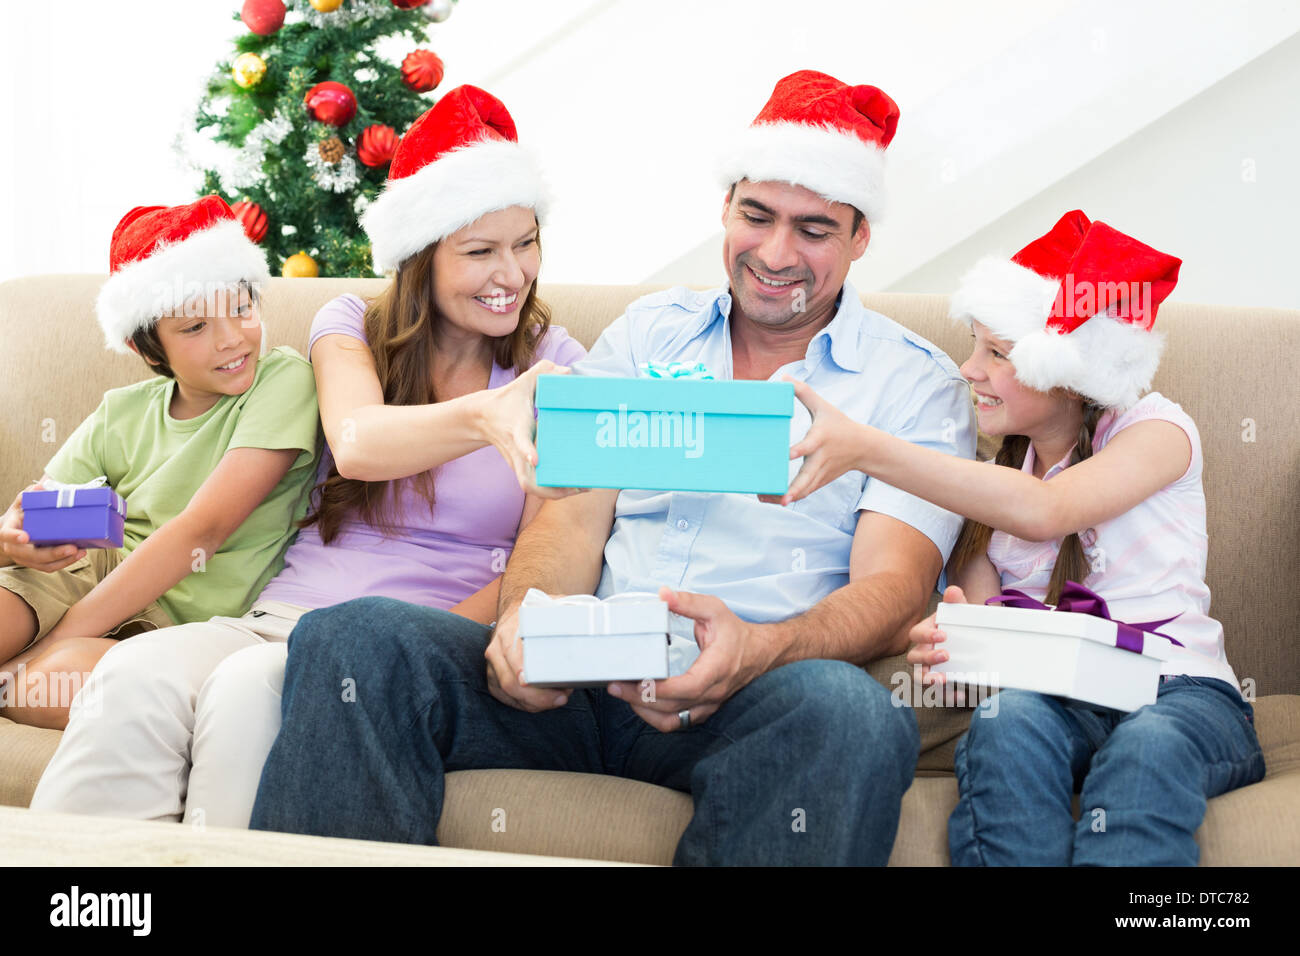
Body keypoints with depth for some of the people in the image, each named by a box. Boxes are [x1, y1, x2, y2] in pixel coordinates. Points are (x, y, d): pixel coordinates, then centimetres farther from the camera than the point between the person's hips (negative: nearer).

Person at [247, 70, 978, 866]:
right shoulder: (651, 330, 21)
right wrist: (527, 615, -15)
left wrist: (759, 649, -27)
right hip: (583, 675, 3)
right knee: (353, 635, -24)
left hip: (742, 702, -3)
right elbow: (575, 515, 11)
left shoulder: (917, 383, 9)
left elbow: (892, 586, -4)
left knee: (851, 712, -40)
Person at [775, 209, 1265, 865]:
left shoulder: (1156, 428, -1)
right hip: (1048, 694, 3)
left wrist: (862, 447, -28)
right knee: (1008, 725, -33)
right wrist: (945, 636, -28)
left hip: (1179, 691, -3)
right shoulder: (991, 471, 15)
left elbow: (1041, 512, -21)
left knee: (1150, 748, -38)